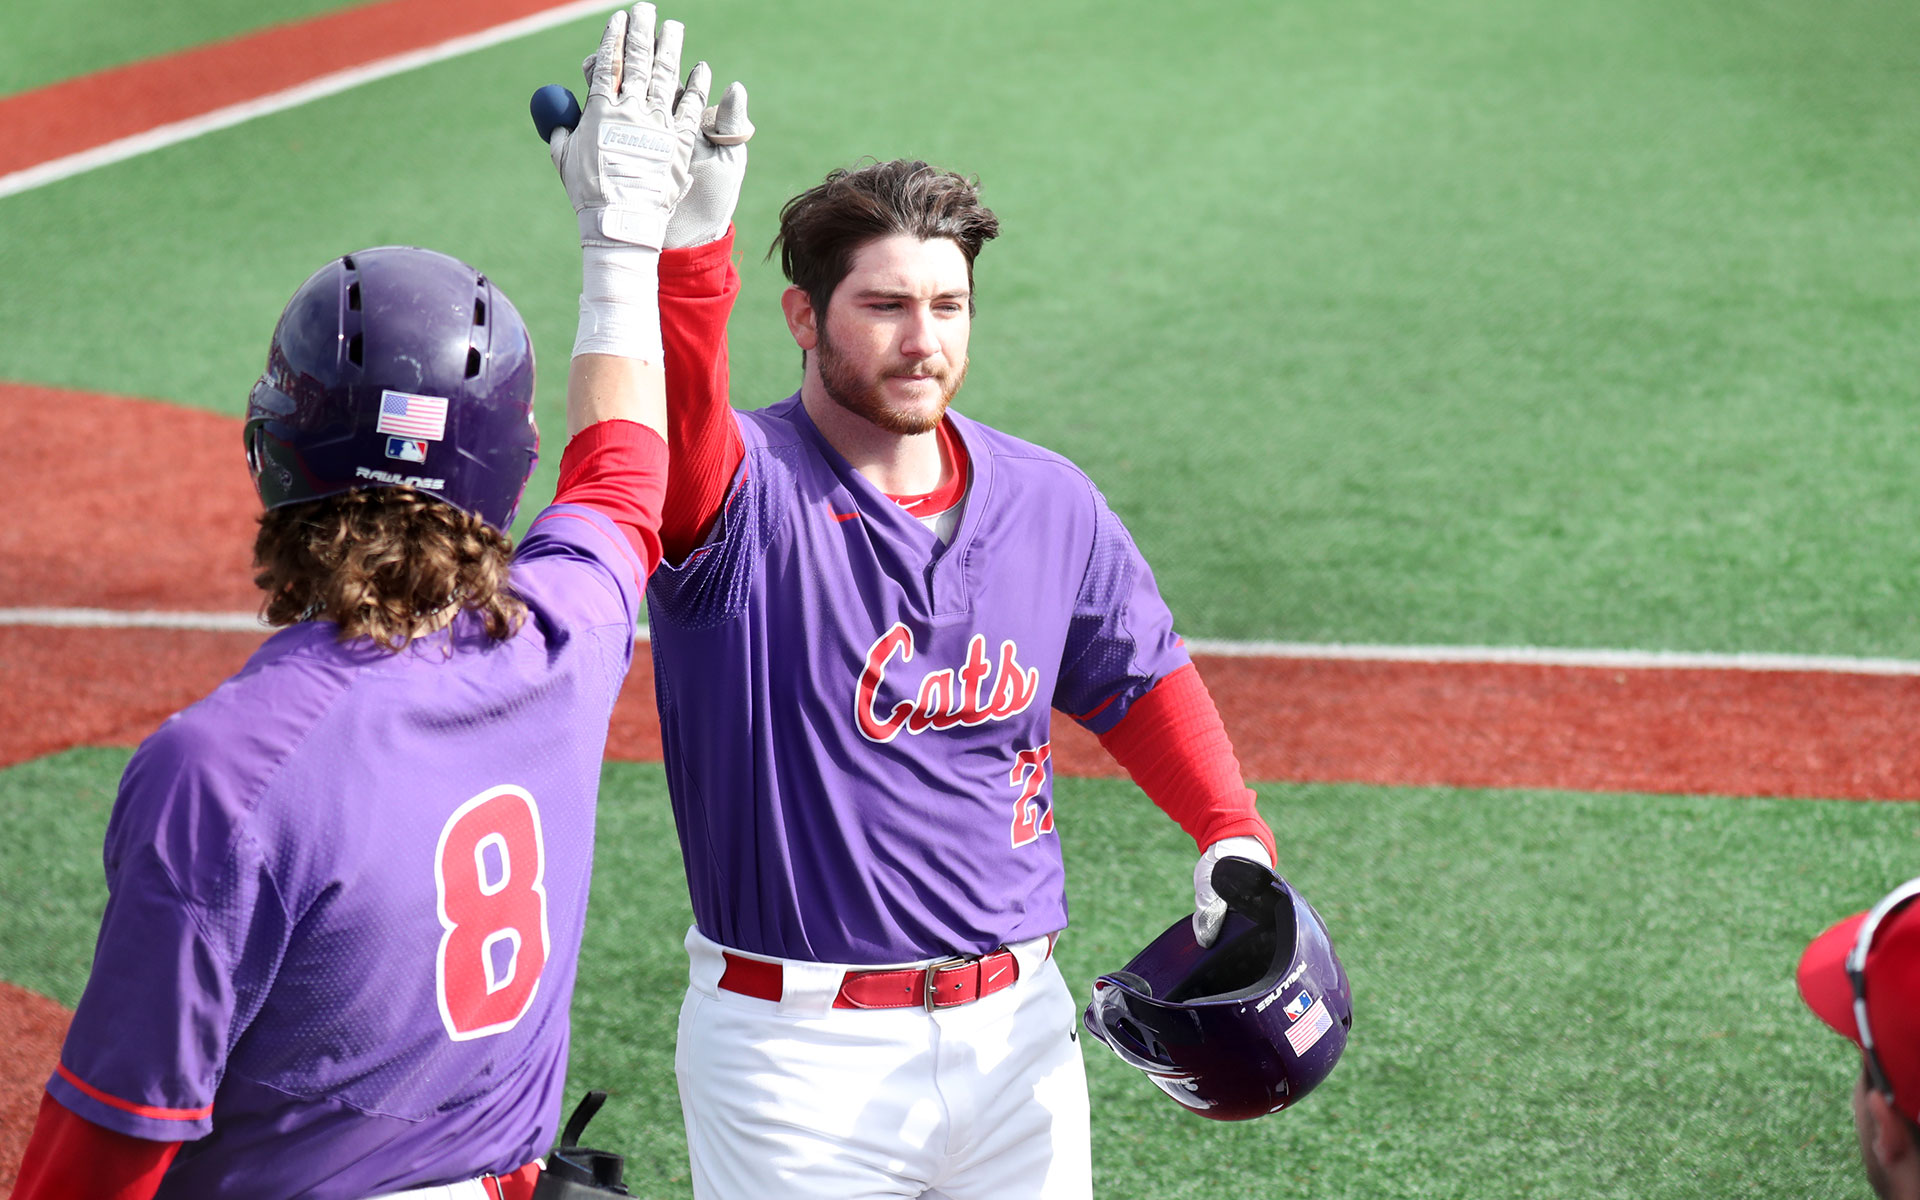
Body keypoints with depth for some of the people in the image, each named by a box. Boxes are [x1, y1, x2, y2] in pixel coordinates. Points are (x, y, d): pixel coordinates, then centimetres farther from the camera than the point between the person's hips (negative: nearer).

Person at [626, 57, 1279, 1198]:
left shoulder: (1051, 505, 4)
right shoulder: (741, 493, -11)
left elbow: (1139, 678, 18)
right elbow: (674, 425, -34)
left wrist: (1232, 837, 2)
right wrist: (684, 241, -52)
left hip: (1018, 1030, 4)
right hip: (797, 1054, -4)